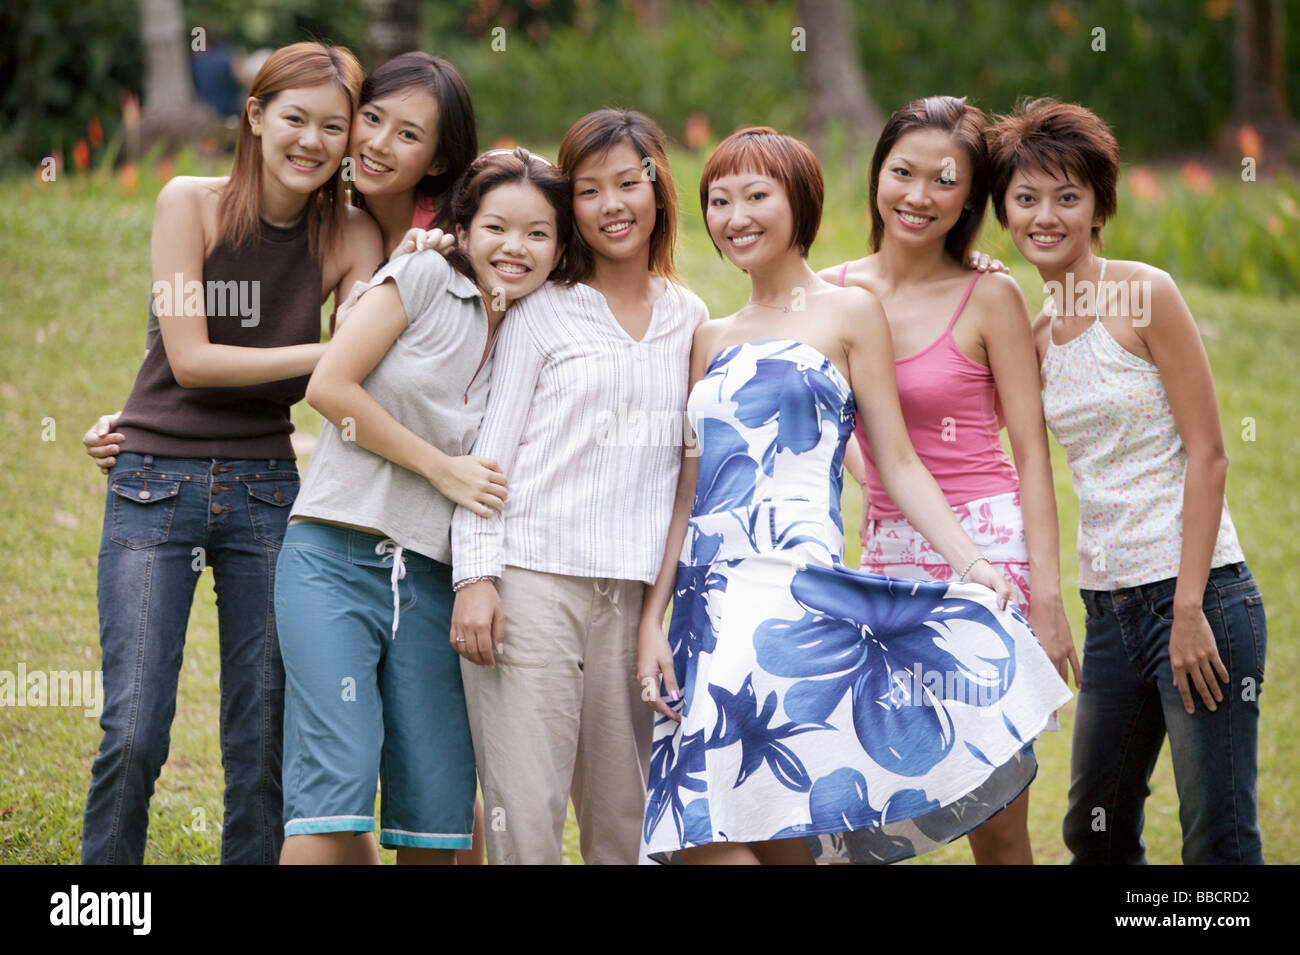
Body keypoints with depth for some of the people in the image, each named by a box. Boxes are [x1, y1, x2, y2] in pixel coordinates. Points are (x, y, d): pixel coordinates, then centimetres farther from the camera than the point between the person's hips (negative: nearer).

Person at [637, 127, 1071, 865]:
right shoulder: (712, 341, 20)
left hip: (795, 594, -6)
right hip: (707, 601, 6)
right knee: (700, 828, -1)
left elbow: (898, 463, 2)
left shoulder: (848, 313, 6)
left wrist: (973, 564, -11)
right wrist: (654, 619, 8)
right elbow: (690, 494, 18)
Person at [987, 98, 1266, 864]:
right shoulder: (1039, 336, 11)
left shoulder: (1146, 294, -8)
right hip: (1108, 602, 7)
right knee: (1095, 833, 13)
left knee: (1218, 842, -7)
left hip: (1195, 594, -7)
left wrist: (1189, 608, -15)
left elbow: (1207, 453, -11)